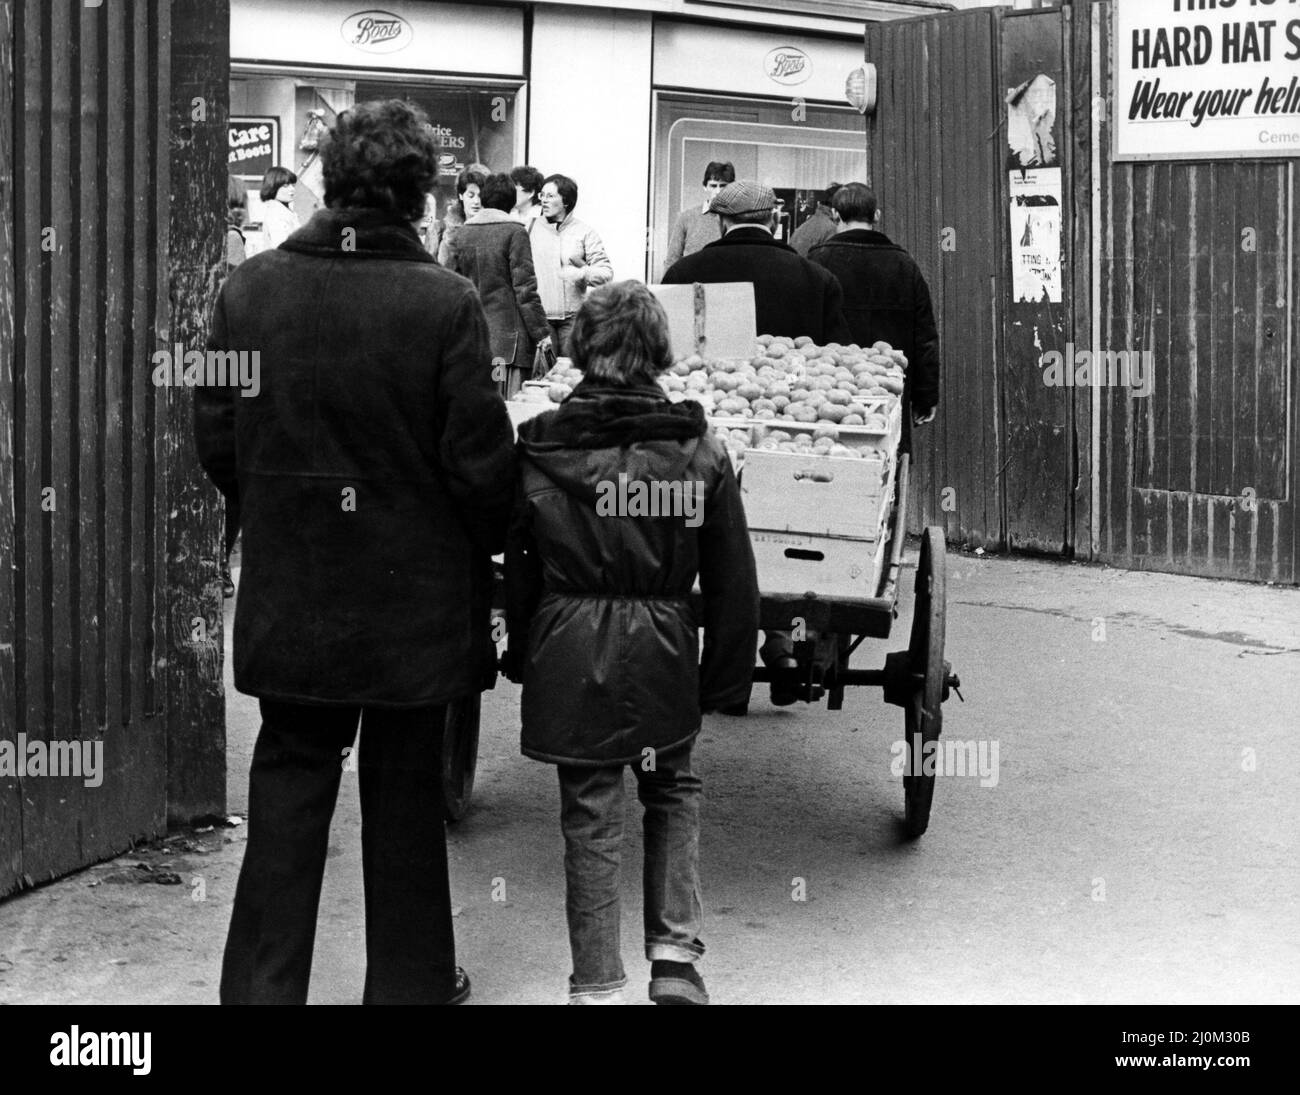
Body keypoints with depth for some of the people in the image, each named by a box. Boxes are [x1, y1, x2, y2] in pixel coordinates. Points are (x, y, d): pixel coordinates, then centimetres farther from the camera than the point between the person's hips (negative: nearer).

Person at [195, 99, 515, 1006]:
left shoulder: (251, 287, -6)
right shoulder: (447, 302, -16)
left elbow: (216, 433, 1)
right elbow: (478, 457, -13)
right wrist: (492, 543, 6)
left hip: (290, 591, 2)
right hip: (416, 590, -2)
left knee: (290, 779, 14)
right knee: (406, 790, 12)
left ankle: (262, 985, 16)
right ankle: (410, 980, 24)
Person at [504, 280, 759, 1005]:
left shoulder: (538, 447, -4)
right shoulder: (700, 449, -4)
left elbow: (515, 567, 4)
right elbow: (733, 581, 0)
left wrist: (522, 655, 16)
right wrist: (728, 676, 9)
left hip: (568, 653, 0)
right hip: (662, 656, 0)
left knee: (591, 817, 8)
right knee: (674, 791, 21)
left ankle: (599, 985, 12)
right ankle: (676, 953, 13)